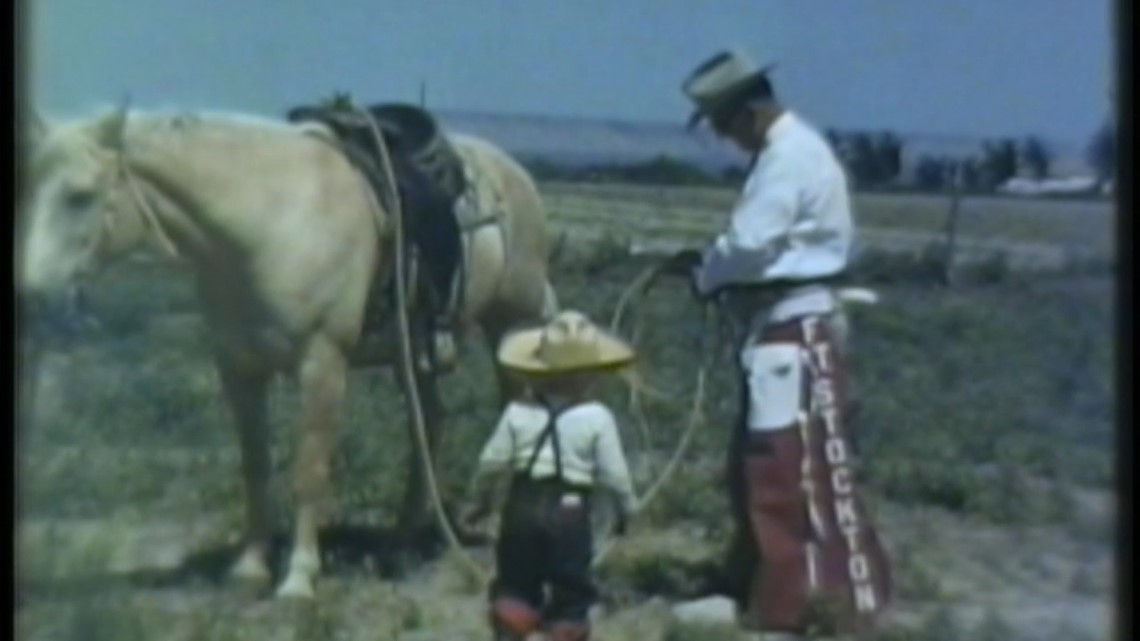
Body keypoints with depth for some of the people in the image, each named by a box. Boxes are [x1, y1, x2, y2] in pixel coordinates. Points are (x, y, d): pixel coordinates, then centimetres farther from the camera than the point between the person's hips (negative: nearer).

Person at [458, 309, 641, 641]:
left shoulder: (518, 414, -1)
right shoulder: (597, 418, -8)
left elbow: (491, 462, 2)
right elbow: (614, 473, -6)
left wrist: (477, 501, 16)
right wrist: (628, 506, 12)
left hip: (523, 510, 2)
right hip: (570, 513, -2)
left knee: (515, 584, 15)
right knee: (571, 592, 8)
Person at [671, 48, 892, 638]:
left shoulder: (790, 156, -17)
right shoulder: (782, 152, 16)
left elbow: (749, 243, -23)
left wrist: (703, 275, -5)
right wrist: (710, 266, 2)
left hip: (798, 330, -11)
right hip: (777, 327, 11)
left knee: (804, 468, -10)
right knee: (757, 465, 17)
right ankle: (760, 588, 27)